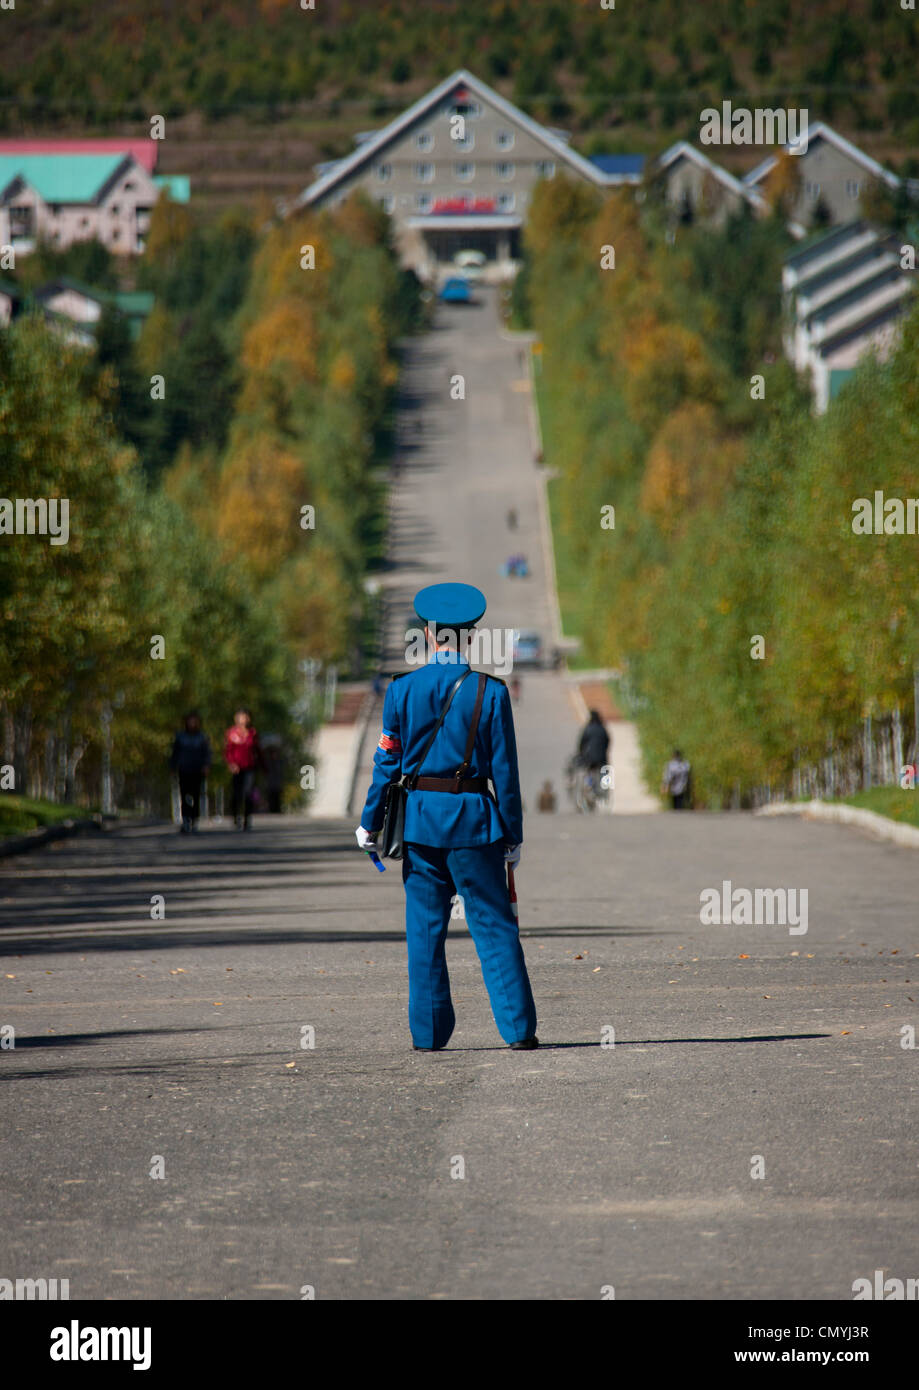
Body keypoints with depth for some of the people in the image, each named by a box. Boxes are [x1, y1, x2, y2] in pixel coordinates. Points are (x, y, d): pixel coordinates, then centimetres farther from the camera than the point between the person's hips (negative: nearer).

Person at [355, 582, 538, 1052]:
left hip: (418, 818, 1)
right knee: (494, 925, 4)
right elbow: (505, 770, -3)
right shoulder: (490, 692, -5)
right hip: (473, 819, -1)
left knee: (425, 926, 8)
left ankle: (429, 1032, 9)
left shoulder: (402, 689, -3)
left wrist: (370, 822, 8)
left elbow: (387, 761, 0)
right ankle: (518, 1029, 2)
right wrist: (512, 835, 4)